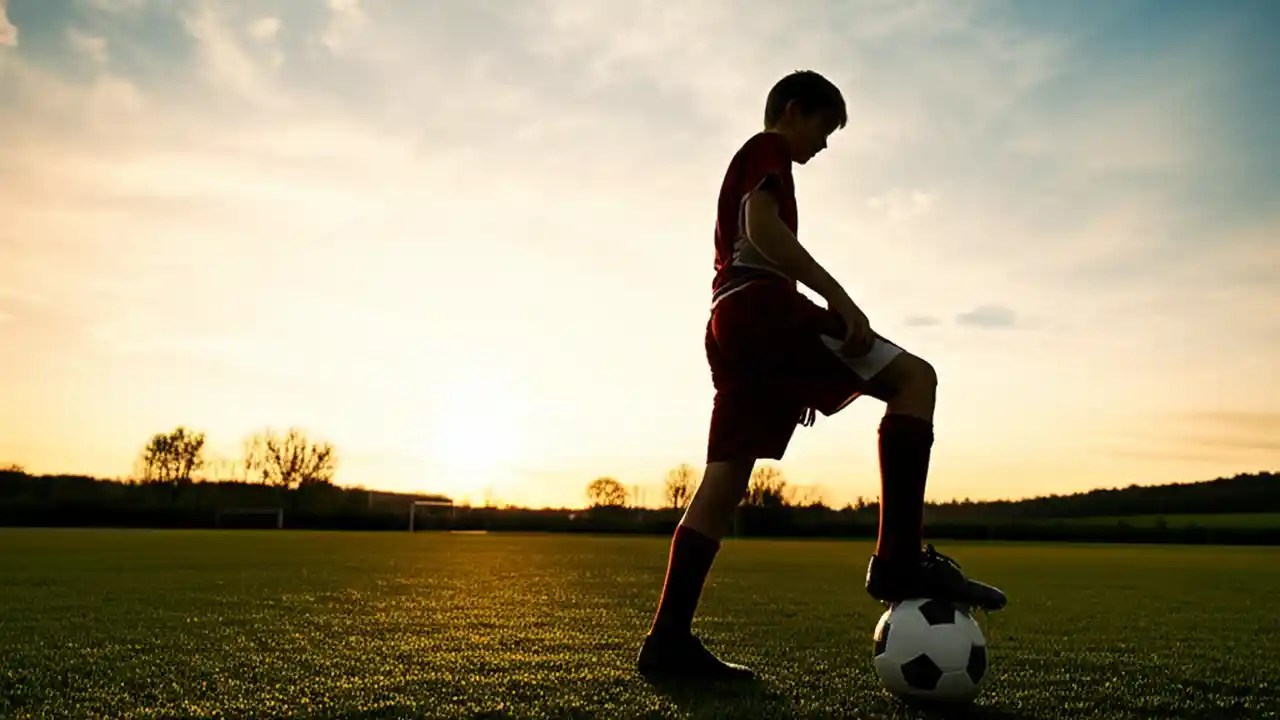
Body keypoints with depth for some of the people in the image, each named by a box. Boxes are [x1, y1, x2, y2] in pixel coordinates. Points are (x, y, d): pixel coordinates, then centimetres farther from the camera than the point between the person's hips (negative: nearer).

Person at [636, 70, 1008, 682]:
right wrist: (839, 297, -22)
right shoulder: (767, 150, 7)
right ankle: (899, 561, -22)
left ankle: (668, 640, -1)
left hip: (730, 319, 10)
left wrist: (796, 379, 28)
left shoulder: (744, 162, 36)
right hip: (762, 306, -10)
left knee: (725, 478, 3)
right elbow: (762, 228, -14)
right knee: (913, 377, -11)